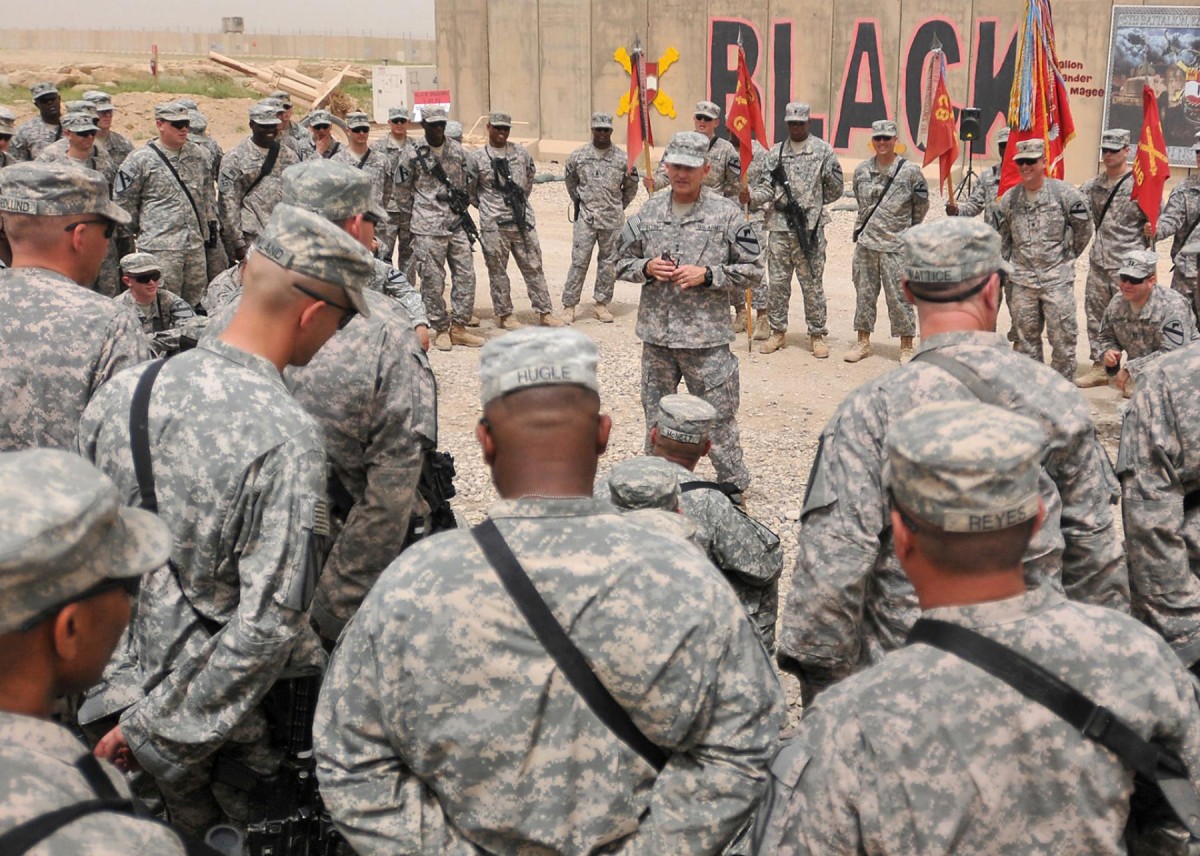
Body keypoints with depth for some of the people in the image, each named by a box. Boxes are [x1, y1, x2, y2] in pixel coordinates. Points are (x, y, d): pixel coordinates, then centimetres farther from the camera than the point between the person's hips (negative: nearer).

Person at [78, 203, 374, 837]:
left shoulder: (122, 392, -7)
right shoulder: (287, 437, -26)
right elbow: (267, 623, -27)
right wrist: (154, 724, -15)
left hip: (127, 679, 6)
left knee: (188, 832, 26)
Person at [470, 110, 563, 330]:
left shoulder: (521, 152, 8)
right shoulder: (477, 157, -1)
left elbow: (530, 176, 22)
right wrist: (487, 206, 8)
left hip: (523, 221, 3)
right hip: (493, 224, -3)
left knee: (534, 266, 5)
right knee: (498, 270, 4)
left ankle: (544, 313, 10)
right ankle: (504, 315, 14)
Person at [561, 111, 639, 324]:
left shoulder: (622, 157, 1)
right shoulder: (578, 156, 2)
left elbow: (630, 188, 13)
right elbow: (570, 180, 18)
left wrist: (618, 207, 12)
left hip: (612, 220, 1)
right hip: (585, 217, -1)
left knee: (609, 262, 7)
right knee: (578, 261, -3)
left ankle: (602, 304, 17)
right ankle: (569, 306, 2)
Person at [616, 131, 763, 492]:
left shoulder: (726, 214, -5)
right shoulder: (648, 211, 5)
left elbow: (752, 268, -2)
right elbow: (623, 262, 13)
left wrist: (707, 275, -15)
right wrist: (647, 268, -8)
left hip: (706, 337, -4)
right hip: (656, 334, 4)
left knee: (718, 420, 1)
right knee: (656, 417, 16)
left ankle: (734, 487, 16)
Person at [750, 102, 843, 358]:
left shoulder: (823, 150, 2)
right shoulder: (776, 153, 11)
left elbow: (836, 190, 6)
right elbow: (766, 188, 7)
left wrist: (812, 204, 2)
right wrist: (751, 195, -13)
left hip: (810, 228, -3)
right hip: (779, 227, 3)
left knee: (812, 283, 1)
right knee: (777, 282, 6)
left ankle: (817, 335, 10)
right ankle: (778, 332, 17)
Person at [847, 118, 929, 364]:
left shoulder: (909, 171, -6)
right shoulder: (862, 170, 6)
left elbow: (921, 206, 5)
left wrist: (906, 230, 12)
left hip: (896, 247, -4)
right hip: (865, 244, 4)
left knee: (899, 298, 0)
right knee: (864, 294, 11)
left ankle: (906, 347, 9)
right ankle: (863, 342, 23)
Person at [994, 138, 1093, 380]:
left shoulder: (1063, 192, -8)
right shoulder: (1009, 199, 4)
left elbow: (1083, 230, 3)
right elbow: (1002, 237, 16)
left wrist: (1066, 257, 11)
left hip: (1057, 278, -4)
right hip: (1022, 279, 4)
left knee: (1062, 337, -3)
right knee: (1025, 335, 12)